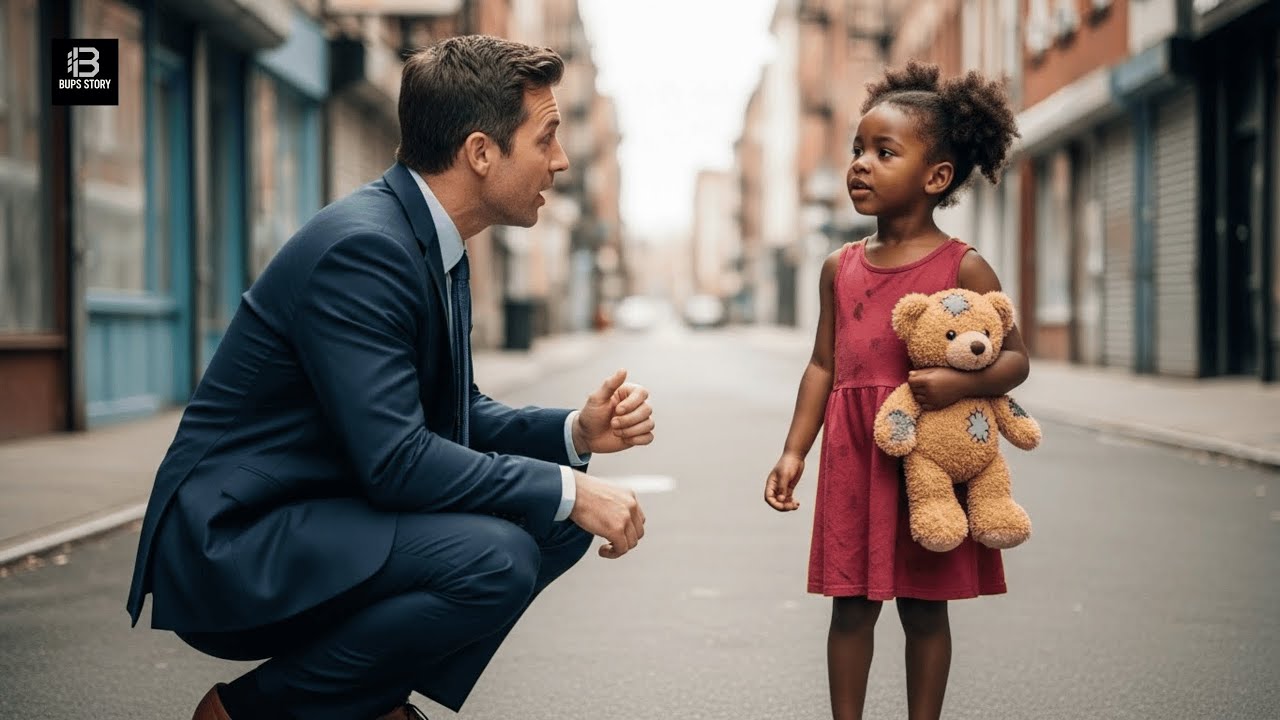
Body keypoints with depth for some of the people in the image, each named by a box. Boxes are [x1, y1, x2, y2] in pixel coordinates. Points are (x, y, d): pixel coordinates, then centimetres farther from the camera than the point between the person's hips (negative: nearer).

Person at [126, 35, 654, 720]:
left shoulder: (435, 245, 9)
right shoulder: (361, 246, -22)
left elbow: (456, 417, 15)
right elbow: (394, 458, -27)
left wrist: (576, 432, -2)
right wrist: (567, 490, -20)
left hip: (323, 518, 10)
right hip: (232, 545, -10)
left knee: (558, 516, 4)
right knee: (495, 555, -28)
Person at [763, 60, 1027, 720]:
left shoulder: (963, 267, -4)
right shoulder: (841, 268, 9)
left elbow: (1014, 358, -4)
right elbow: (823, 366, 12)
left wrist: (961, 382, -24)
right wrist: (794, 453, 7)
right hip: (853, 456, 3)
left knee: (924, 607, 7)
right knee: (850, 605, 7)